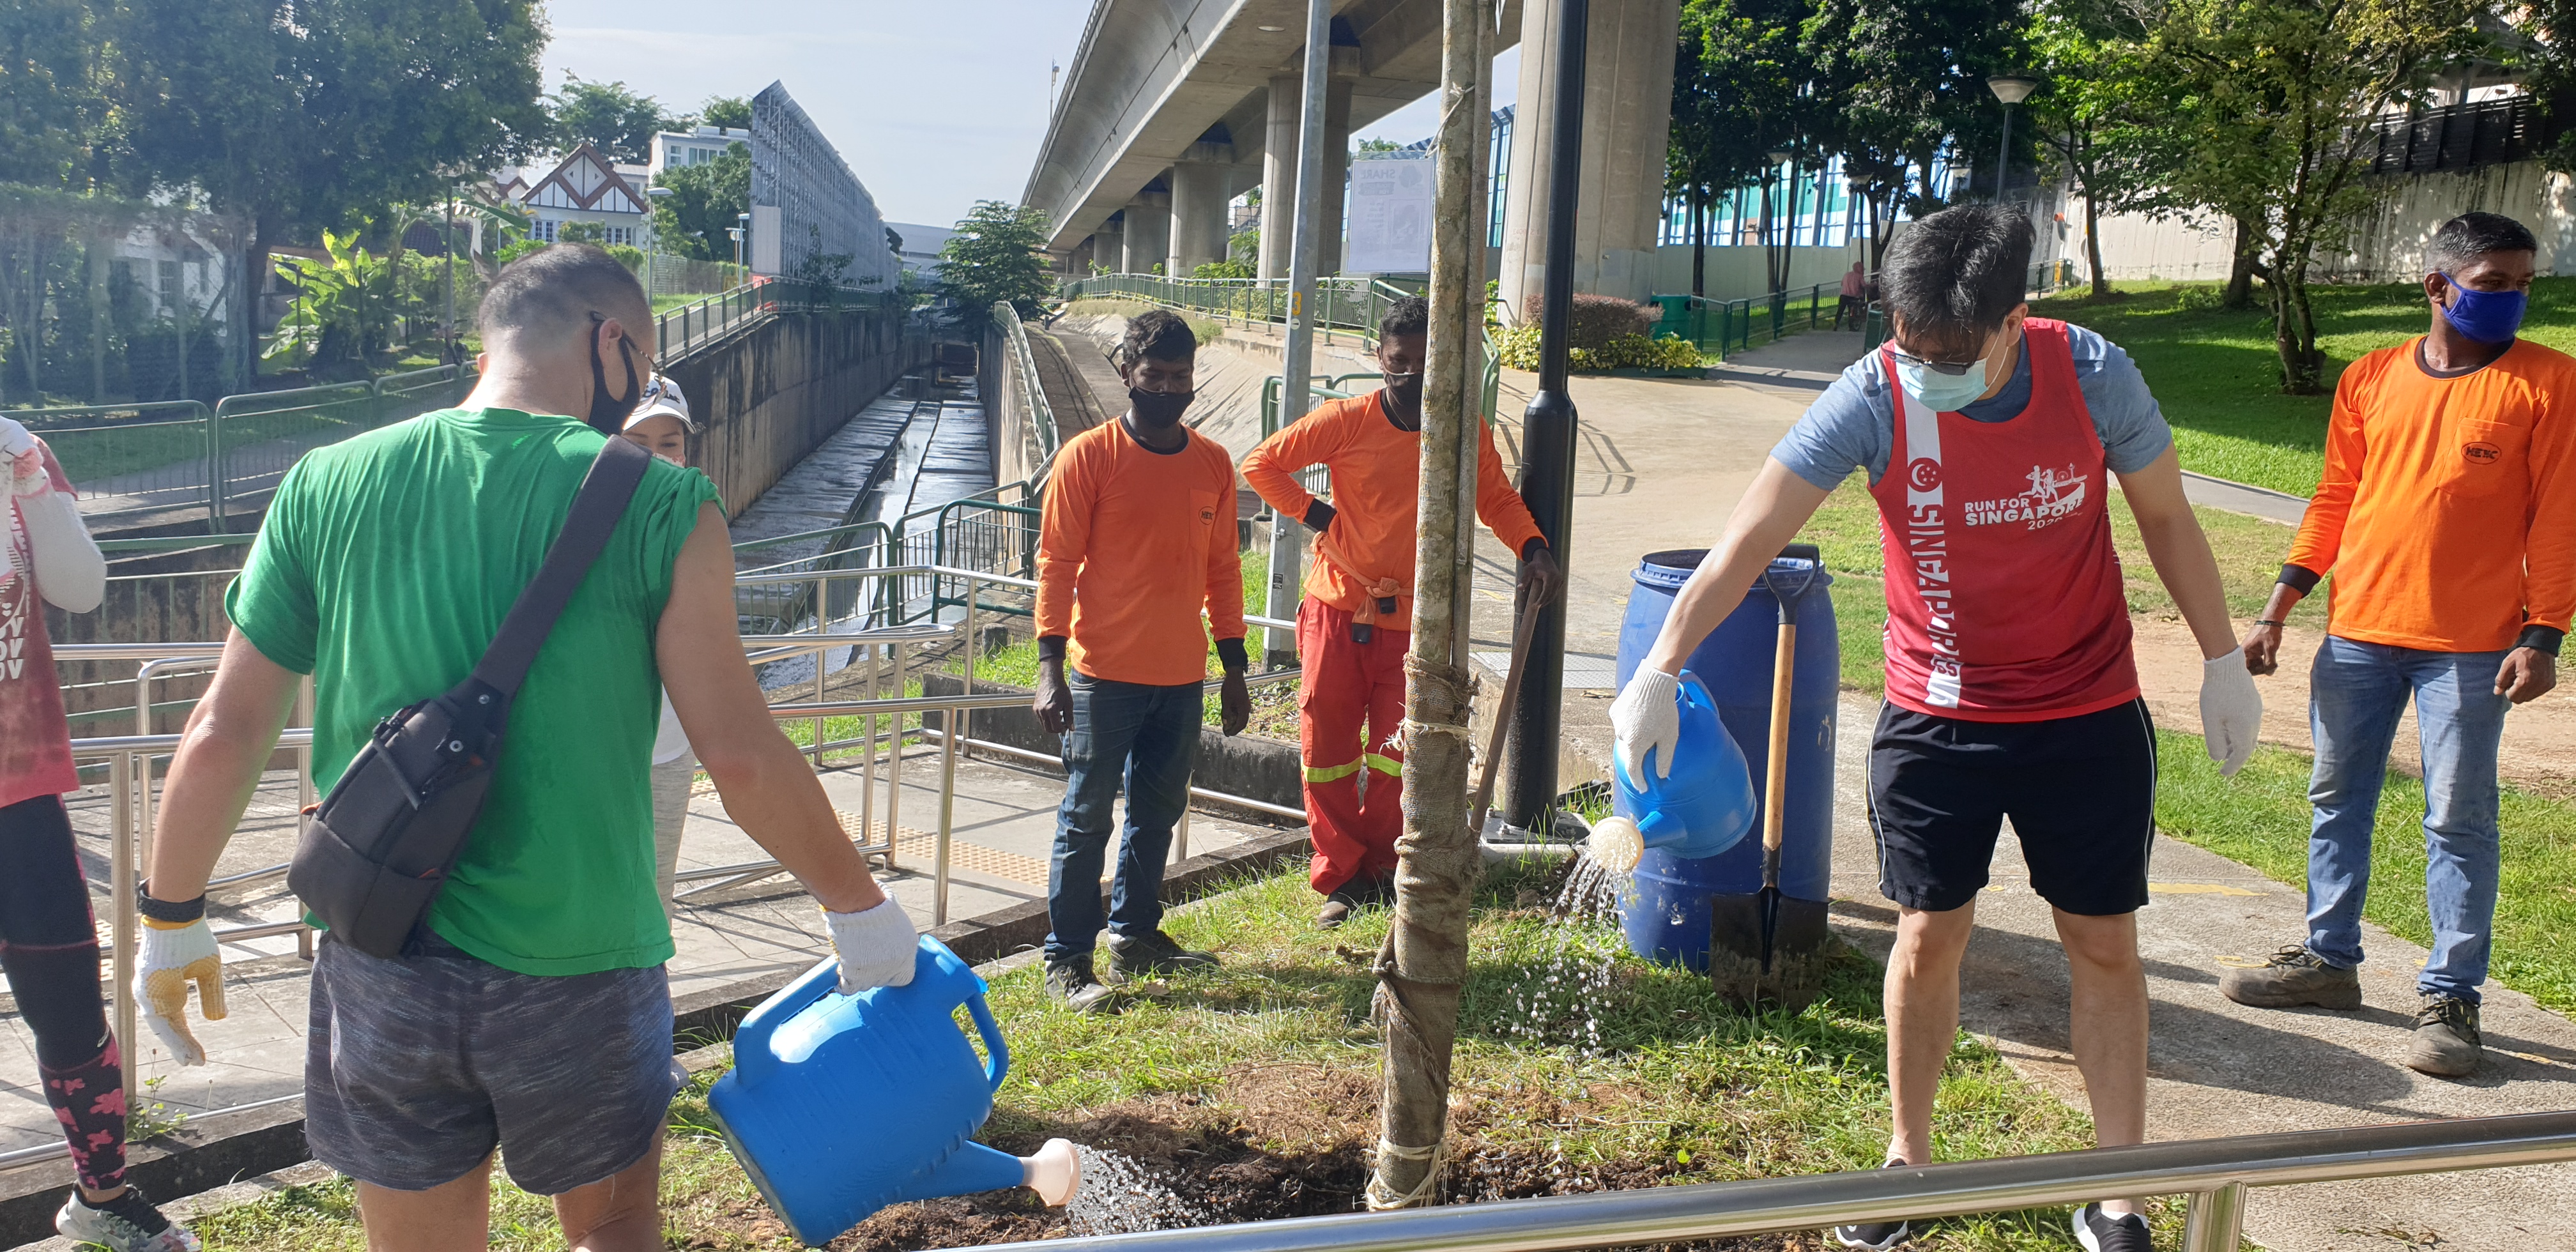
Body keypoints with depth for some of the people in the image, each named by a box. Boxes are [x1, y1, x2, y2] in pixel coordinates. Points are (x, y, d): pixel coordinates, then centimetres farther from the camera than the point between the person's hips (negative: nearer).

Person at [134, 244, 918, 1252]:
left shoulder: (325, 486, -1)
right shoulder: (660, 506, -10)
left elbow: (223, 735, 1)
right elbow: (742, 760, -11)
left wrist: (171, 919, 15)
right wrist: (859, 907, 3)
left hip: (381, 970, 3)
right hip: (579, 971, -3)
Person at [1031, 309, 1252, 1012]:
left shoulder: (1212, 464, 8)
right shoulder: (1088, 457, -7)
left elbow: (1223, 568, 13)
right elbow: (1055, 563, -8)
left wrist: (1235, 669, 12)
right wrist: (1051, 668, -14)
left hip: (1182, 677, 5)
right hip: (1106, 674, -5)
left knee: (1158, 811, 14)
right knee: (1087, 817, -1)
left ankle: (1137, 935, 29)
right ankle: (1067, 960, 7)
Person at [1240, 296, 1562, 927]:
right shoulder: (1348, 421, -8)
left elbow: (1497, 498, 7)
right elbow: (1262, 463, -1)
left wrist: (1532, 547, -11)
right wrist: (1315, 515, -8)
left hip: (1412, 620, 1)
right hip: (1337, 610, 0)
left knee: (1398, 755, 0)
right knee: (1327, 749, 4)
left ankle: (1381, 869, 22)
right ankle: (1341, 876, 19)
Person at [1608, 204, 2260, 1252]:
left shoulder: (2094, 377, -15)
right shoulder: (1874, 398, -19)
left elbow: (2166, 518, 1)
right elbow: (1749, 537, -26)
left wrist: (2223, 662, 5)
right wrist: (1659, 670, -35)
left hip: (2087, 715, 1)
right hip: (1935, 719, -1)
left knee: (2104, 944, 7)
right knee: (1927, 938, 7)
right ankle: (1907, 1158, 28)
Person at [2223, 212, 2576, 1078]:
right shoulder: (2371, 380, 7)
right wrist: (2276, 612, 7)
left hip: (2469, 645, -4)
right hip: (2357, 632, 4)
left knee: (2458, 820, 1)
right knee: (2336, 801, 12)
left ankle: (2450, 995, 10)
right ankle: (2329, 957, 26)